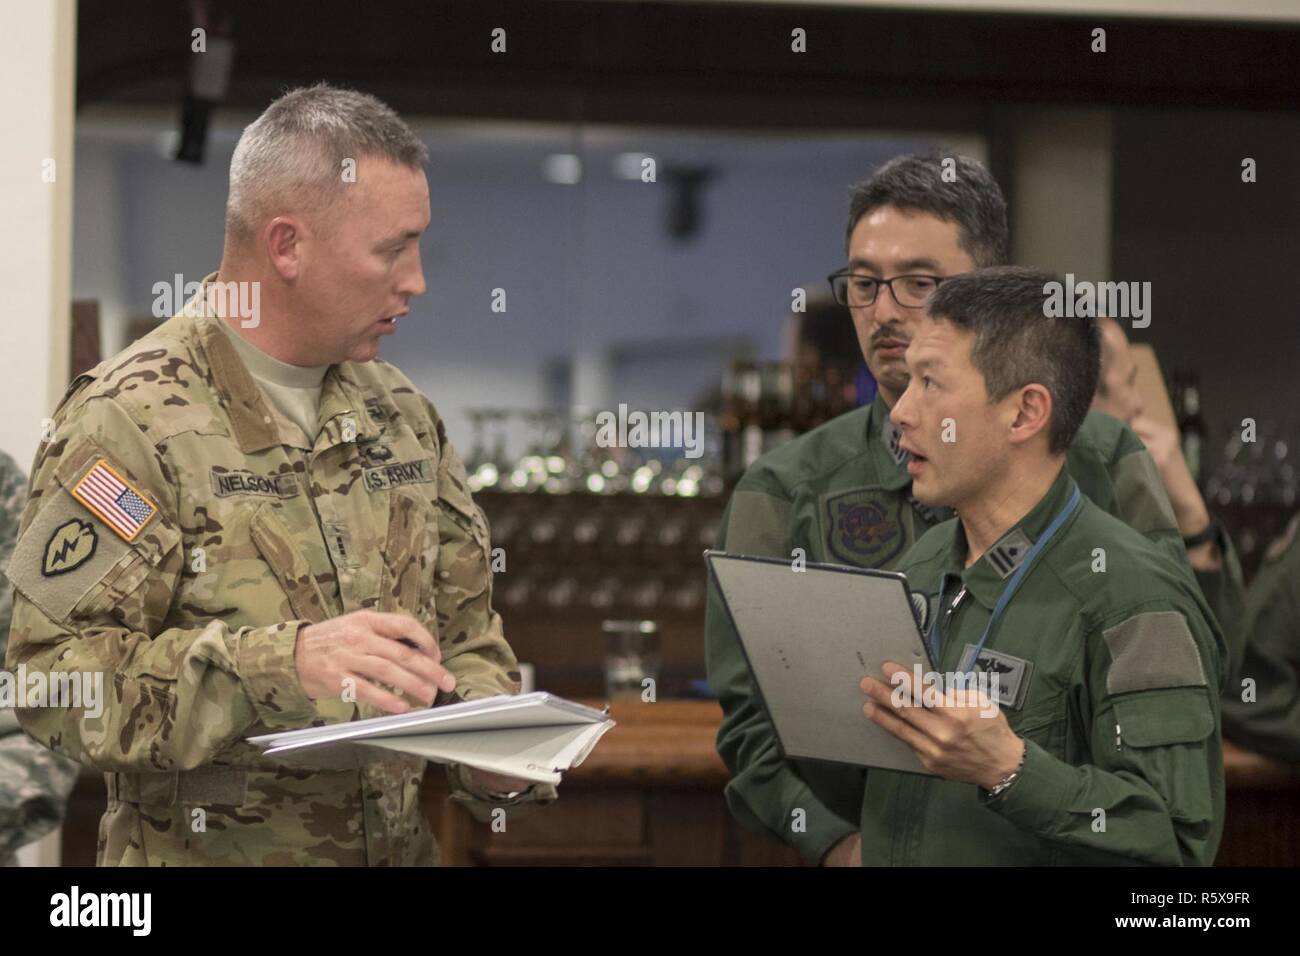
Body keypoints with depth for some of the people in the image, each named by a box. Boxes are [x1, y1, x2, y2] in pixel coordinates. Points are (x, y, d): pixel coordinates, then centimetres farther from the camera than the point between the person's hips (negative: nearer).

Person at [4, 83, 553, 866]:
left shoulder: (402, 413, 9)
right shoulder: (130, 420, -14)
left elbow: (464, 628, 15)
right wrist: (284, 664, -31)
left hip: (401, 845, 6)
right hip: (204, 851, -6)